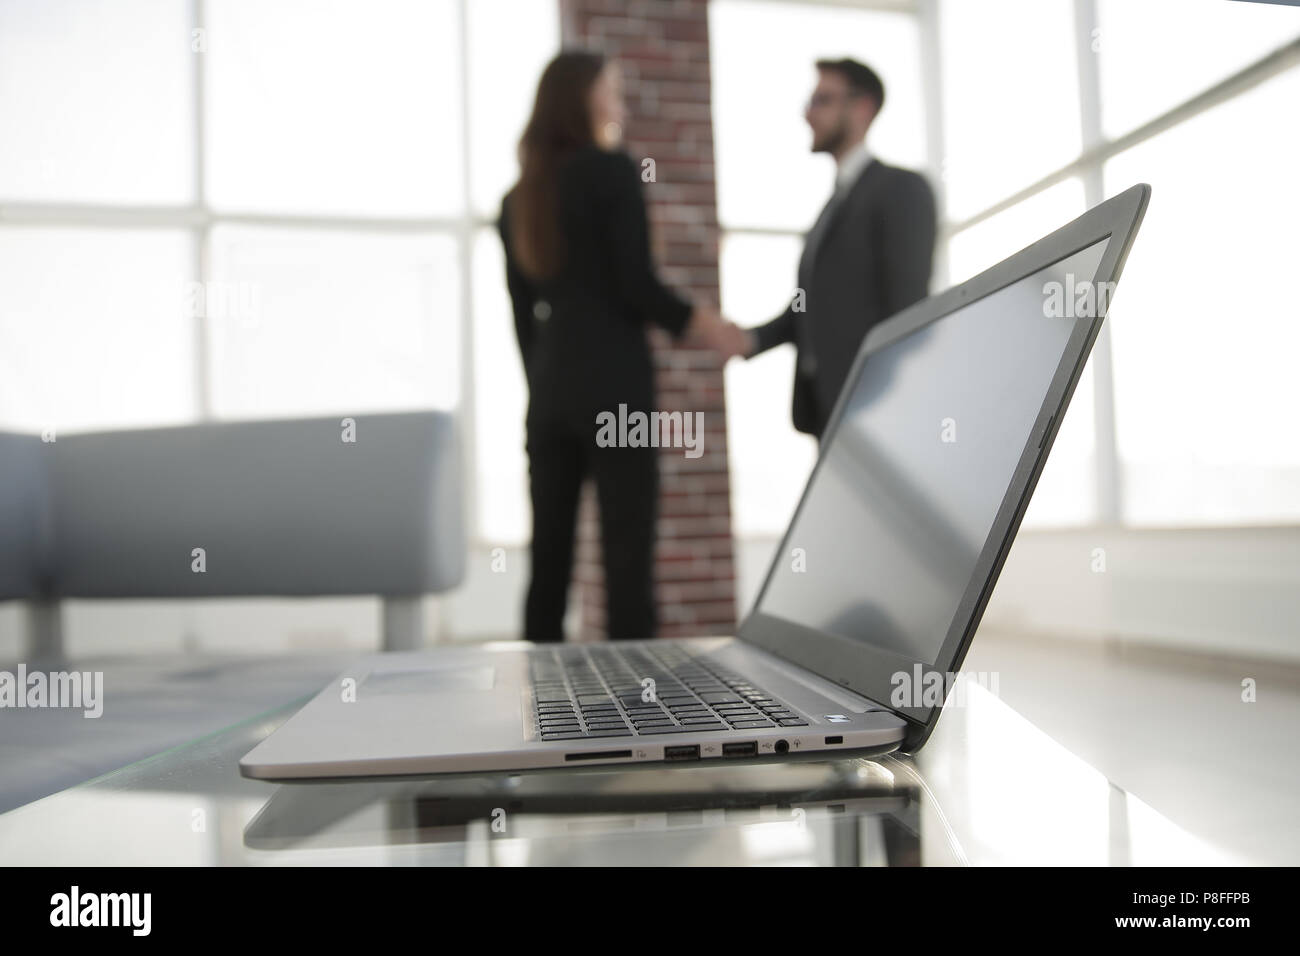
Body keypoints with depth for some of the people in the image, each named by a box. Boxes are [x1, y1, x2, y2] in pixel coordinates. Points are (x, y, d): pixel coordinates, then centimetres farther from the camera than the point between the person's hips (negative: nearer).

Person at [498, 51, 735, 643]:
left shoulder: (518, 197, 15)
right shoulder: (613, 170, -3)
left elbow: (523, 310, 16)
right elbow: (637, 286, -9)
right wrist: (697, 324, 6)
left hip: (549, 390, 7)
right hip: (615, 386, -6)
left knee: (548, 555, 7)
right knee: (627, 555, -5)